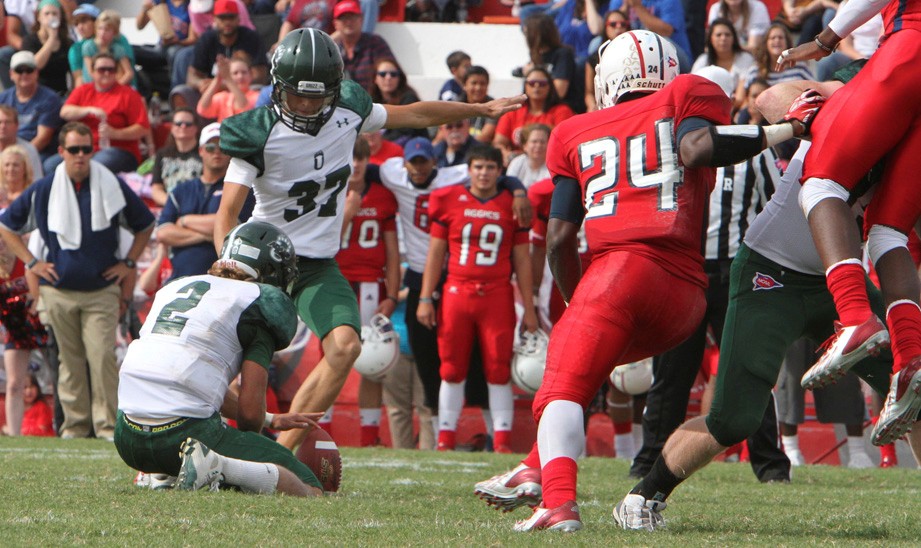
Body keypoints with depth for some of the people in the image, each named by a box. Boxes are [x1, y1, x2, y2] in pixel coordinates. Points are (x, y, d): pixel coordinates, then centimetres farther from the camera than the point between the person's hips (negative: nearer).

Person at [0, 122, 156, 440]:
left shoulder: (113, 187, 3)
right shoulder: (43, 191, 3)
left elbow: (145, 225, 17)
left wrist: (128, 263, 9)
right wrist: (31, 262, 6)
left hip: (102, 291, -1)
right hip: (59, 291, 1)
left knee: (102, 357, -12)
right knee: (71, 362, 4)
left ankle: (108, 426, -9)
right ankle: (75, 425, 10)